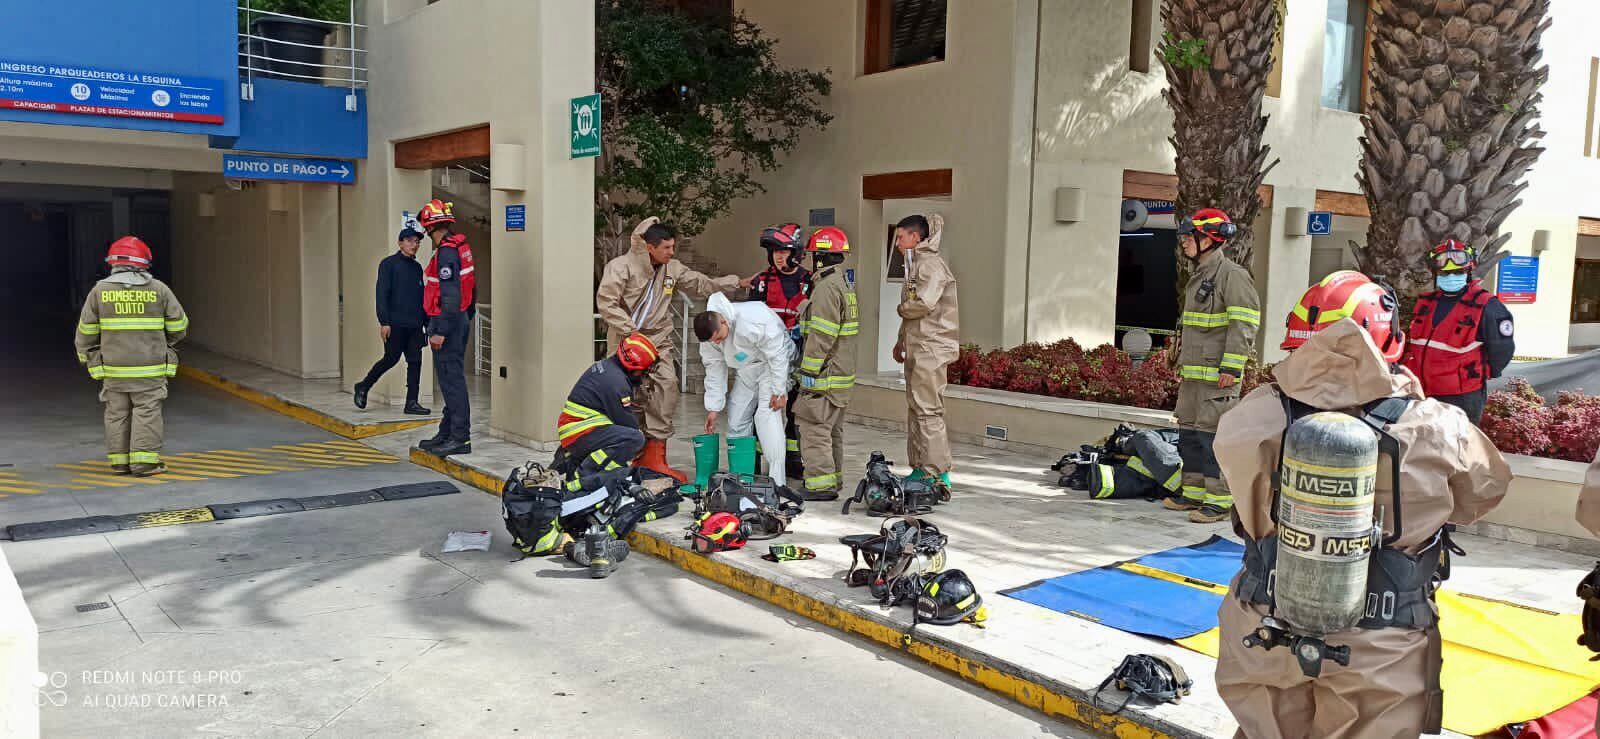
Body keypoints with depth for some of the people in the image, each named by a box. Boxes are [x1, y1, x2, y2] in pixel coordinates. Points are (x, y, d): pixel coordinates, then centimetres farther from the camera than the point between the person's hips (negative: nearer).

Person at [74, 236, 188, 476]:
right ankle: (144, 461, -5)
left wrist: (84, 354, 21)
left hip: (114, 366, 2)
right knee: (147, 412, -1)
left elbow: (86, 329, 6)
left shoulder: (100, 290, 1)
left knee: (117, 413, 10)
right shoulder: (158, 289, -3)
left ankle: (119, 460, 12)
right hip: (149, 366, -2)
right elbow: (178, 325, 2)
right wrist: (168, 340, 22)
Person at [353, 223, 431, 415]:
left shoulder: (417, 267, 16)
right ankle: (363, 387, 20)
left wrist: (427, 321, 16)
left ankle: (412, 403, 5)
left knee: (415, 362, 1)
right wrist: (384, 322, -15)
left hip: (415, 325, 6)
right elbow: (382, 294, -9)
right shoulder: (389, 264, -3)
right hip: (395, 324, -6)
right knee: (391, 359, -2)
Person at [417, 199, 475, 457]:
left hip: (447, 320, -10)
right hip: (460, 320, 10)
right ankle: (447, 433, 26)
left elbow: (450, 295, -22)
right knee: (451, 379, 16)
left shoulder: (447, 251, -17)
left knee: (452, 380, -7)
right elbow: (470, 287, 18)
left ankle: (461, 438, -4)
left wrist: (440, 331, -23)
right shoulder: (460, 247, 13)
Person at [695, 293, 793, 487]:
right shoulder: (709, 333, -14)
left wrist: (779, 391, -23)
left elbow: (777, 355, -26)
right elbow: (714, 370, -3)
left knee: (767, 416, -20)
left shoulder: (754, 321, -36)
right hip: (745, 369, 7)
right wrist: (713, 407, -2)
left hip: (771, 363, -7)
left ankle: (777, 480, -20)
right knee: (736, 419, 5)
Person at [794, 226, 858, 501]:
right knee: (833, 429, 16)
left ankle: (821, 484, -5)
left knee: (814, 427, -6)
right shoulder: (846, 284, 15)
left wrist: (810, 371, -17)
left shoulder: (827, 287, -17)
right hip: (843, 372, 10)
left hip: (825, 375, -10)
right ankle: (834, 480, 23)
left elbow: (821, 336, -21)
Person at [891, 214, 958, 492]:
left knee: (928, 411, -10)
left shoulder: (931, 264, -12)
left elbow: (923, 303, -25)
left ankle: (939, 475, -7)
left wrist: (901, 309, -6)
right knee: (915, 409, 13)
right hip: (916, 349, 11)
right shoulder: (916, 264, 20)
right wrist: (902, 340, 23)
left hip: (931, 349, -11)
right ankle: (919, 469, 19)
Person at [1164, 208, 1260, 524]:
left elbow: (1244, 325, -17)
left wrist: (1231, 368, -20)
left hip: (1217, 376, -10)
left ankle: (1219, 501, -2)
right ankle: (1193, 492, 23)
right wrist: (1182, 364, 26)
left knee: (1213, 436, -8)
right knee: (1189, 433, 13)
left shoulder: (1232, 275, -11)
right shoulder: (1198, 276, 19)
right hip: (1192, 373, 10)